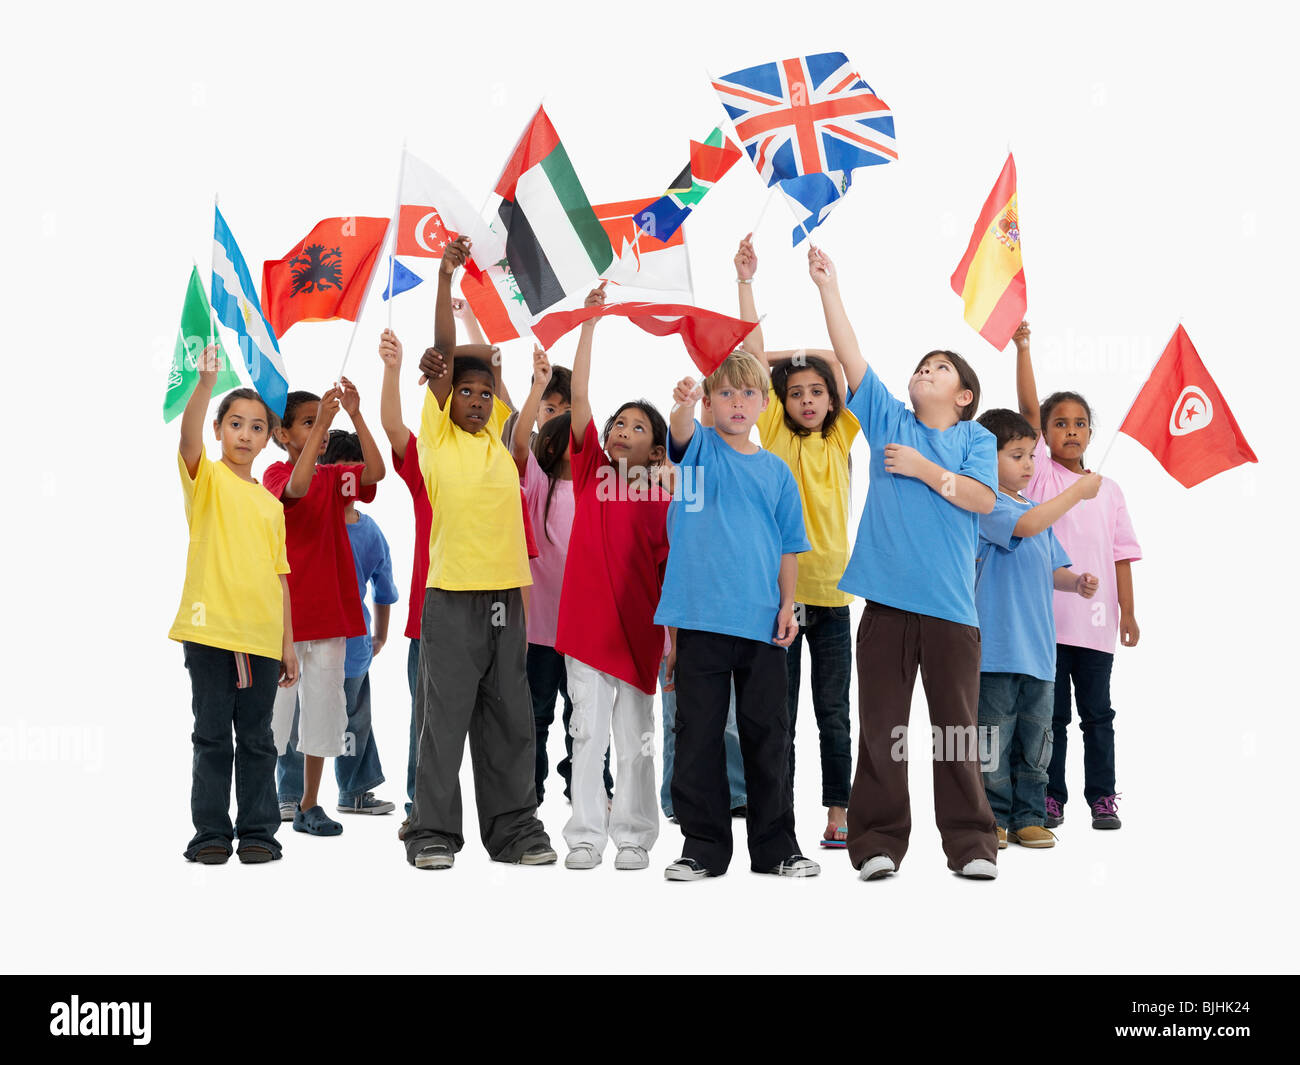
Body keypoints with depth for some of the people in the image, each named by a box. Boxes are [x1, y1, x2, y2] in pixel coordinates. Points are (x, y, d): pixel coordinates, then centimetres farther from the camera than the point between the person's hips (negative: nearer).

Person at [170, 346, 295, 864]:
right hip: (210, 628, -3)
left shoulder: (272, 506, 15)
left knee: (257, 739, 7)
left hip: (261, 635, 4)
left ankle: (257, 831, 15)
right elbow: (188, 438, -19)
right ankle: (211, 832, 11)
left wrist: (288, 643, 11)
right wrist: (205, 384, -34)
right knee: (211, 737, 2)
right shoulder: (206, 478, 3)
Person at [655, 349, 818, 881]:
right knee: (698, 733, 2)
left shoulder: (777, 470, 12)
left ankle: (775, 846, 17)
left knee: (768, 734, 7)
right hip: (701, 616, -2)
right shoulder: (701, 447, 5)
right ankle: (704, 846, 12)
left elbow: (788, 547, 14)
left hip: (762, 621, 2)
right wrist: (683, 406, -42)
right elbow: (681, 434, -20)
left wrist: (787, 605, 2)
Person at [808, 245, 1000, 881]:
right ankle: (878, 841, 8)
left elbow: (984, 498, -5)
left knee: (956, 725, 3)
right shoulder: (888, 421, 14)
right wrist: (828, 289, 1)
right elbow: (850, 358, 6)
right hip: (886, 597, 1)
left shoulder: (977, 439, 10)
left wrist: (924, 468, -10)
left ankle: (971, 843, 11)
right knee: (880, 724, 2)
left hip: (950, 602, -1)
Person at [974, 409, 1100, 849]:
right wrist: (1077, 492, -20)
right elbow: (1025, 526, -25)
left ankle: (1028, 818, 19)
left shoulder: (1038, 509, 19)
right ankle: (992, 818, 9)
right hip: (997, 647, -7)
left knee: (1035, 740, 10)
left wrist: (1076, 581, 1)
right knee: (994, 740, -2)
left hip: (1038, 648, 7)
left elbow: (1053, 569, 23)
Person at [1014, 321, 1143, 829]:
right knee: (1051, 715, 5)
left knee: (1097, 713, 7)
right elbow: (1028, 408, -6)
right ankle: (1051, 800, 12)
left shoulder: (1108, 490, 10)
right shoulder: (1040, 475, 3)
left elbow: (1121, 554, 8)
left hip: (1095, 618, 2)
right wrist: (1022, 346, -12)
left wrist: (1127, 611, 1)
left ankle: (1102, 798, 15)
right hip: (1047, 616, -2)